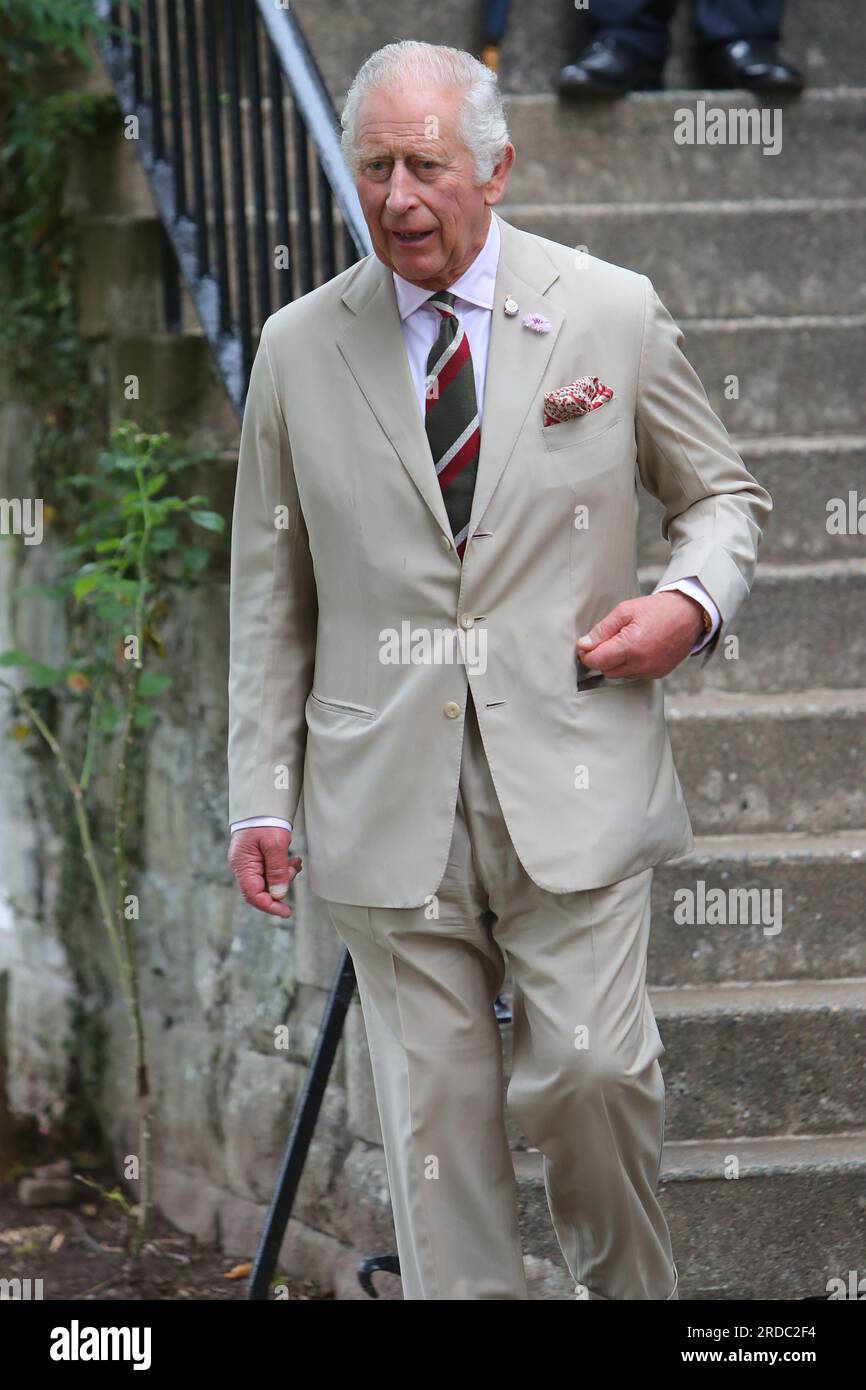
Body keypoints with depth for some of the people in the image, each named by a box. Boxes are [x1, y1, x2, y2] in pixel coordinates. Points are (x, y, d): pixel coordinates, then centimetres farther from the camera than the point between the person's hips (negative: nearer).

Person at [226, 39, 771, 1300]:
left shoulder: (614, 314, 3)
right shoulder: (300, 348, 6)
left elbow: (724, 495, 15)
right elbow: (270, 593, 11)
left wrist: (691, 601, -7)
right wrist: (261, 795, 6)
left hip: (573, 781, -1)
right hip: (388, 802, 1)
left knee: (590, 1067, -10)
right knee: (434, 1104, 1)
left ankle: (631, 1286, 16)